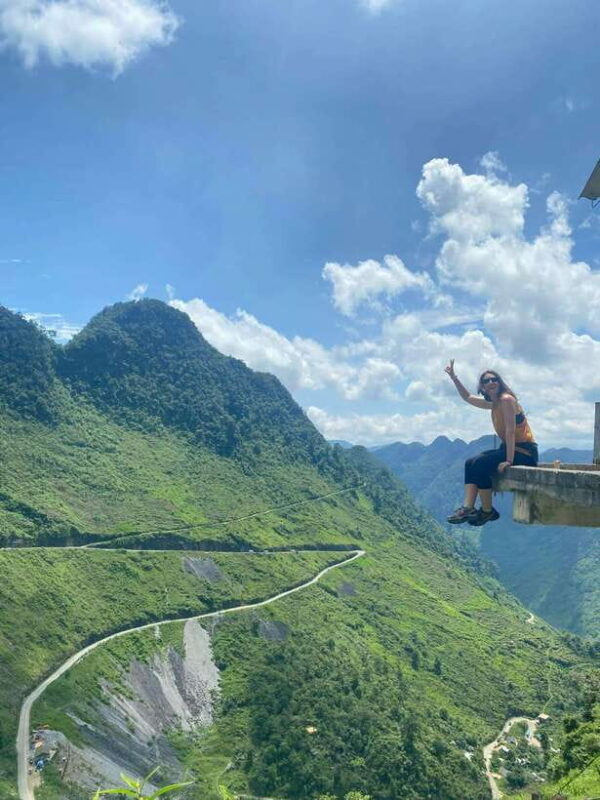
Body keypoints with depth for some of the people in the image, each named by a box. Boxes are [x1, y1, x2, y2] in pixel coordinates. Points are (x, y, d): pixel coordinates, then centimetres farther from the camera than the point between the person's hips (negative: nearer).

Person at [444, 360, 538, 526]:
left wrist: (509, 460, -27)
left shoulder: (506, 399, -15)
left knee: (480, 464, -21)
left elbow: (510, 430, -22)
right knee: (471, 463, 2)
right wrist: (454, 377, 19)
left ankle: (487, 511, -8)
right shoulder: (494, 403, 13)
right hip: (510, 448, 10)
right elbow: (468, 398, 25)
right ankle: (468, 507, -9)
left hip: (524, 452, -10)